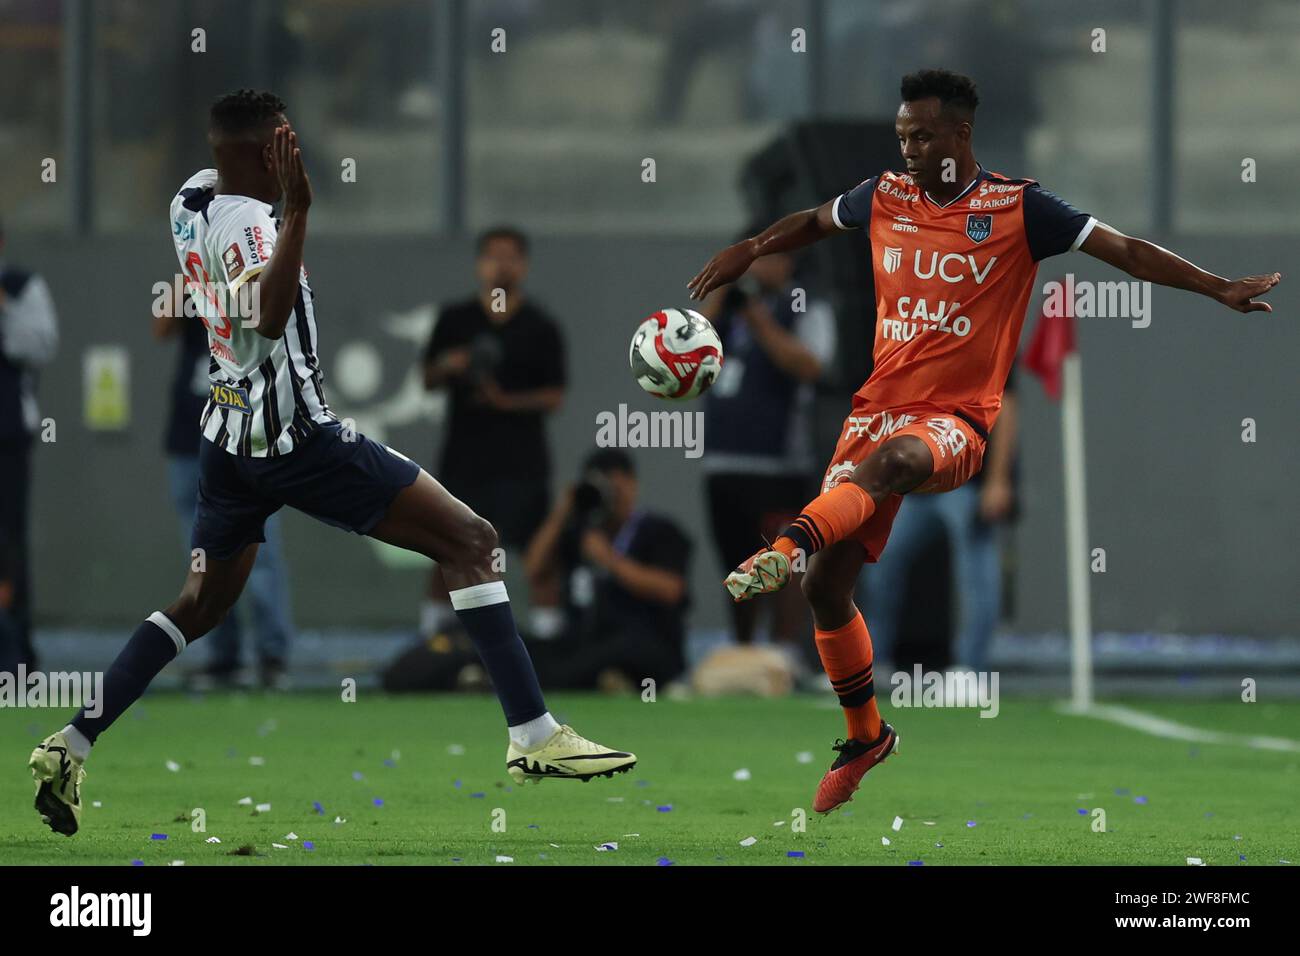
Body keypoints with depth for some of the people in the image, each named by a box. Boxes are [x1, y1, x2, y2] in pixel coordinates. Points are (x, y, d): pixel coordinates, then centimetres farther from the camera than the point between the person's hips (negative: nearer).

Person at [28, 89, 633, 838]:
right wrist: (297, 208, -42)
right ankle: (534, 736, -11)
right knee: (471, 541, -6)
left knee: (201, 604, 19)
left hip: (230, 434, 9)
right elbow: (267, 315, -39)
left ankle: (70, 749, 11)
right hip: (297, 438, -9)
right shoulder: (246, 222, -20)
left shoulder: (192, 200, 7)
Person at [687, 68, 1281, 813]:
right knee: (828, 585, 1)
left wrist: (1220, 288, -10)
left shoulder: (1017, 209, -3)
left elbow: (1124, 250, -3)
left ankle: (791, 545, -63)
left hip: (955, 421, -5)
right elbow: (814, 224, 32)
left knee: (893, 459, -41)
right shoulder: (885, 198, 10)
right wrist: (747, 254, 28)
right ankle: (864, 737, 19)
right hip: (880, 408, 5)